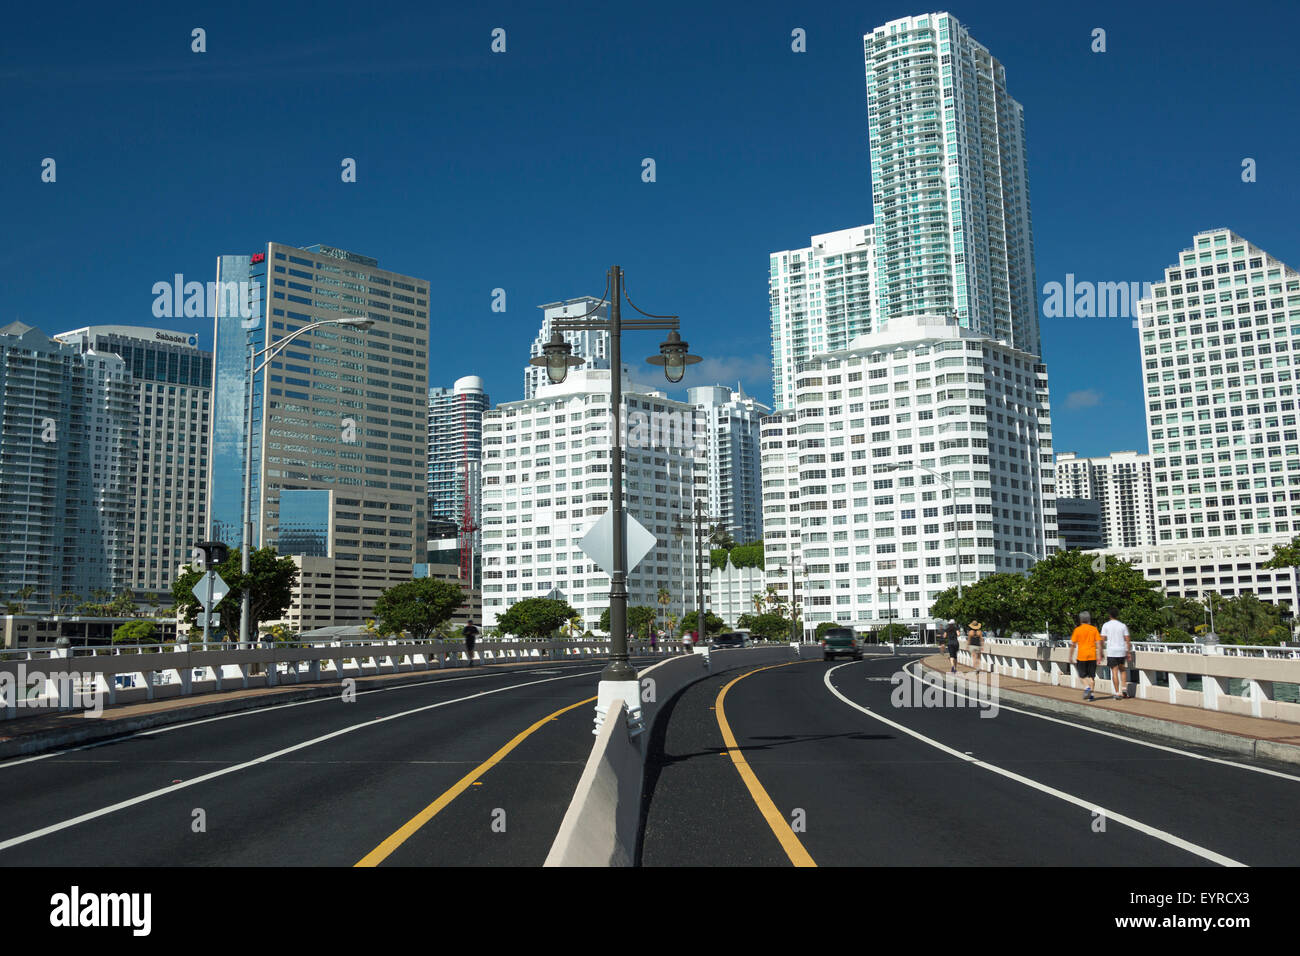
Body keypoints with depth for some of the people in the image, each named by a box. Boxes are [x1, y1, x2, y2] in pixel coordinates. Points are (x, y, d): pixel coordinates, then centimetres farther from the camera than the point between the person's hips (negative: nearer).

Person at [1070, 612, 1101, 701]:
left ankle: (1087, 687, -16)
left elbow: (1073, 644, -2)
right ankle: (1091, 694, 4)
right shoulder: (1094, 629, 3)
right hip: (1092, 656, 2)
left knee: (1083, 674, 9)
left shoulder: (1077, 630, -2)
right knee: (1091, 675, 8)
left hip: (1082, 656, -2)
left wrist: (1071, 657, 6)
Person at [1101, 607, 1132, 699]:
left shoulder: (1106, 625, -1)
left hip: (1111, 651, -2)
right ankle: (1124, 688, 7)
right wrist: (1128, 653, 9)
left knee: (1114, 672, -2)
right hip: (1122, 651, 2)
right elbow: (1127, 640, 2)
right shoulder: (1123, 625, 4)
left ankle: (1117, 693, -4)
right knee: (1122, 670, 21)